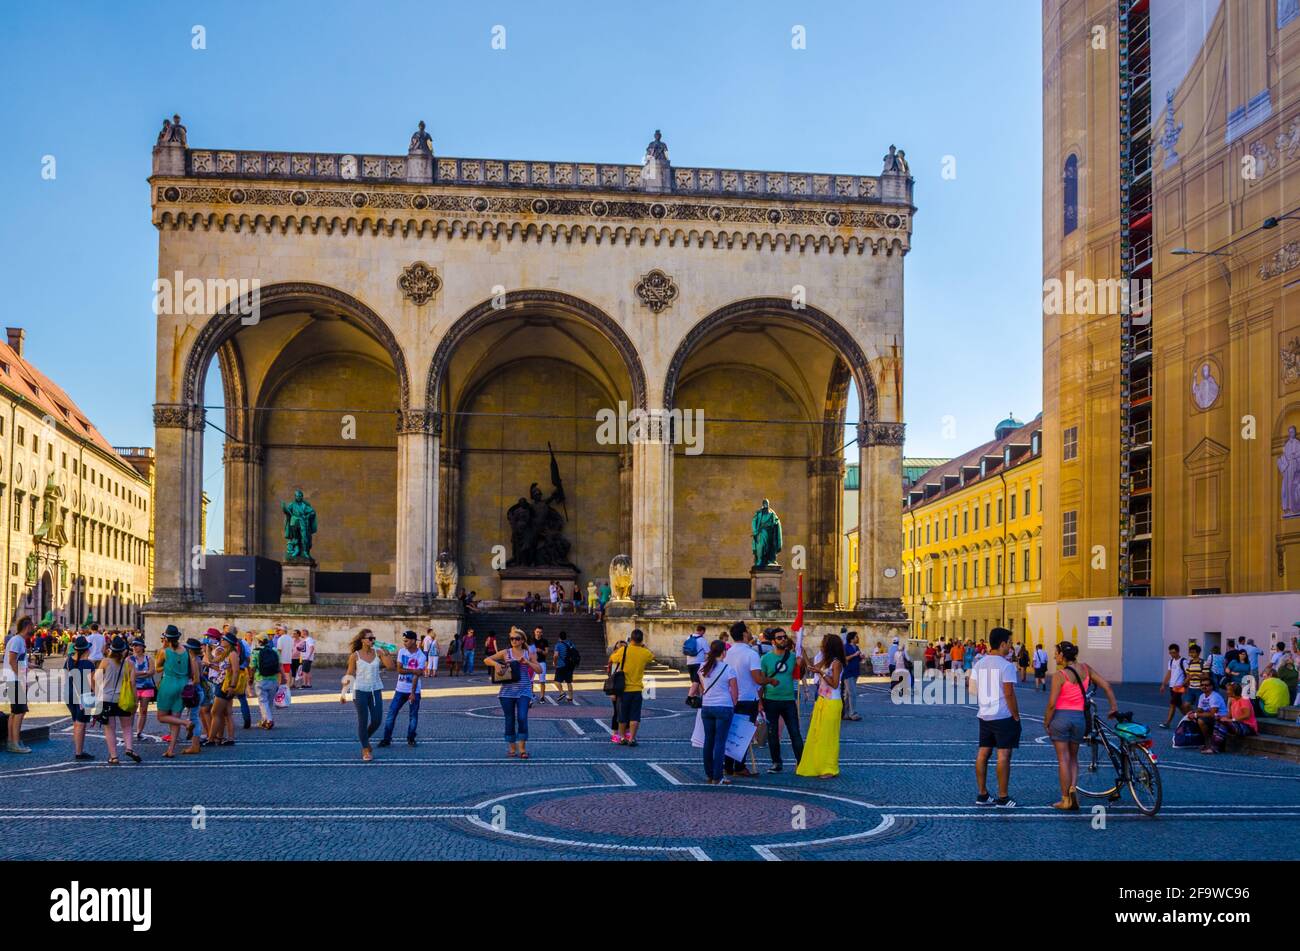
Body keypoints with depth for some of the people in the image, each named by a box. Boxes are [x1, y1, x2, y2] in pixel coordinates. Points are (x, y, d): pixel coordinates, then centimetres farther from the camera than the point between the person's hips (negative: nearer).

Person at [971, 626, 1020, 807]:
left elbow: (973, 689, 10)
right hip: (1003, 716, -7)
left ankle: (982, 795, 15)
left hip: (984, 715, 7)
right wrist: (1016, 717, -9)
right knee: (1003, 755, -3)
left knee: (983, 753, 10)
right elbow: (1009, 694, -16)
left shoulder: (979, 664, 7)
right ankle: (1003, 797, 0)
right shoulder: (1006, 665, -13)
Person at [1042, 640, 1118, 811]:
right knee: (1073, 757, 19)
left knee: (1063, 759, 3)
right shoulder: (1085, 668, 4)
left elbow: (1052, 703, -15)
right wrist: (1114, 705, 14)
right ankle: (1073, 788, -4)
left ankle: (1066, 800, 6)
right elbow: (1105, 685, 5)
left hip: (1061, 716, -5)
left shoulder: (1059, 675, -12)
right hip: (1080, 717, 5)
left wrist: (1046, 722, -3)